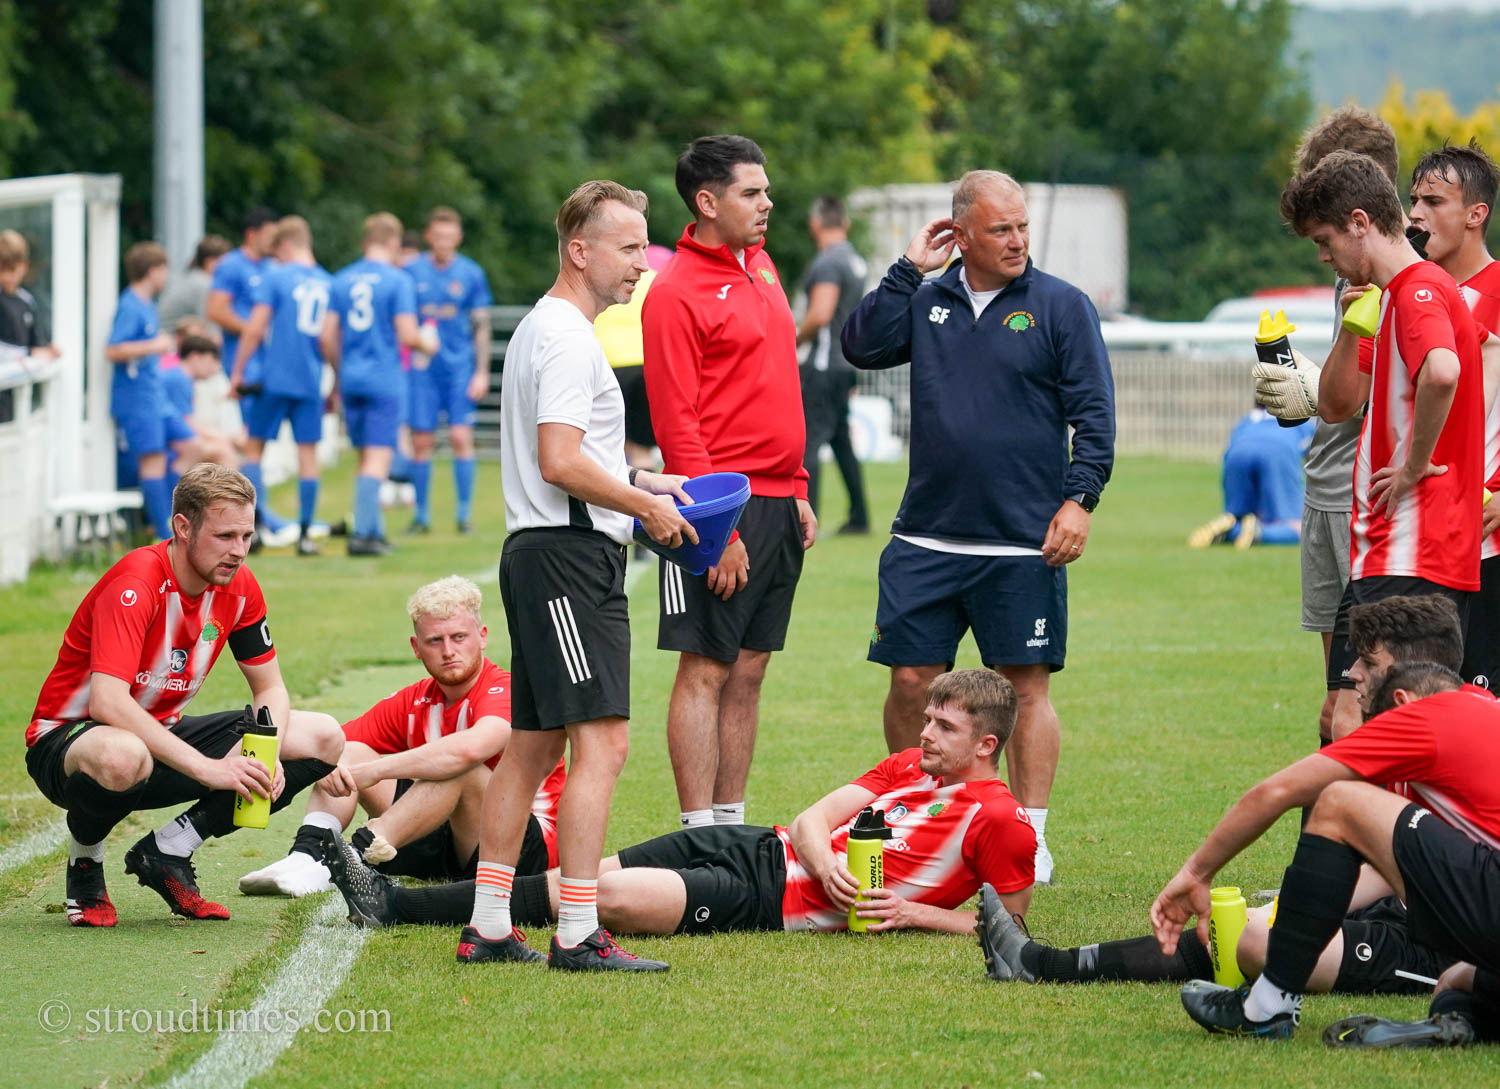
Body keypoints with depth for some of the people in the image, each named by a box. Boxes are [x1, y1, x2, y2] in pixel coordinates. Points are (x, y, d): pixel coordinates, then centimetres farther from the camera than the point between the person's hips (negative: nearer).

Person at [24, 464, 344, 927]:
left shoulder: (238, 586, -4)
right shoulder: (134, 585, -26)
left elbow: (270, 688, 6)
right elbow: (107, 702, -37)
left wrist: (267, 754, -17)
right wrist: (206, 767, -41)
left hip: (164, 733, 8)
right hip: (67, 738, -8)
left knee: (325, 739, -3)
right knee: (122, 758, -46)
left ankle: (166, 852, -1)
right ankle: (85, 865, -10)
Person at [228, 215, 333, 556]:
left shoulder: (274, 277, -5)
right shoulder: (328, 283, 9)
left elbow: (254, 329, -10)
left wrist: (238, 372, -2)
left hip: (274, 376, -3)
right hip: (311, 381, 3)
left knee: (254, 446, 8)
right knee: (308, 452, 5)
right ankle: (305, 533, 2)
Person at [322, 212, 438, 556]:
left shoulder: (342, 280, 8)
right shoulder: (398, 281, -7)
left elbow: (327, 337, 8)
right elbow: (408, 335, -12)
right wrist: (427, 343, 10)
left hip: (350, 381, 5)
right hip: (384, 380, -5)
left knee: (366, 458, 15)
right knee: (378, 458, -5)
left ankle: (375, 531, 20)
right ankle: (362, 533, -12)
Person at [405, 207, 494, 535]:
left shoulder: (471, 274, 3)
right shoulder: (413, 272, 3)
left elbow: (481, 326, 5)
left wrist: (482, 372, -1)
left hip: (460, 366, -1)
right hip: (423, 369, 1)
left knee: (461, 437, -7)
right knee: (421, 441, 0)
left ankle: (465, 512, 0)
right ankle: (421, 514, 9)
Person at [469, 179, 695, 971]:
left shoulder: (543, 329, 20)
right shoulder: (566, 337, -14)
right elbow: (560, 463, -21)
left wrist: (641, 481, 19)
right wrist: (645, 507, -11)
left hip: (539, 554, 11)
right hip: (570, 557, -11)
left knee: (534, 745, 13)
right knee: (602, 743, -13)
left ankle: (488, 927, 15)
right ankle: (577, 935, -15)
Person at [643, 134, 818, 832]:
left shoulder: (760, 267, 15)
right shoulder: (677, 293, -11)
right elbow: (677, 422, -14)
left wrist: (799, 492, 18)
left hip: (778, 505, 8)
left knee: (749, 670, 10)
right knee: (706, 670, -5)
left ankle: (731, 823, 15)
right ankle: (701, 836, -4)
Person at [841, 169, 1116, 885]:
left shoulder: (1061, 307, 1)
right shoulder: (927, 301, 11)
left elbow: (1094, 415, -2)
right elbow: (862, 347, -1)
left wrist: (1080, 500, -11)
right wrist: (907, 271, -2)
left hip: (1023, 544, -3)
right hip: (926, 537, 3)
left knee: (1027, 686, 0)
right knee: (911, 681, 4)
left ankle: (1029, 841, 6)